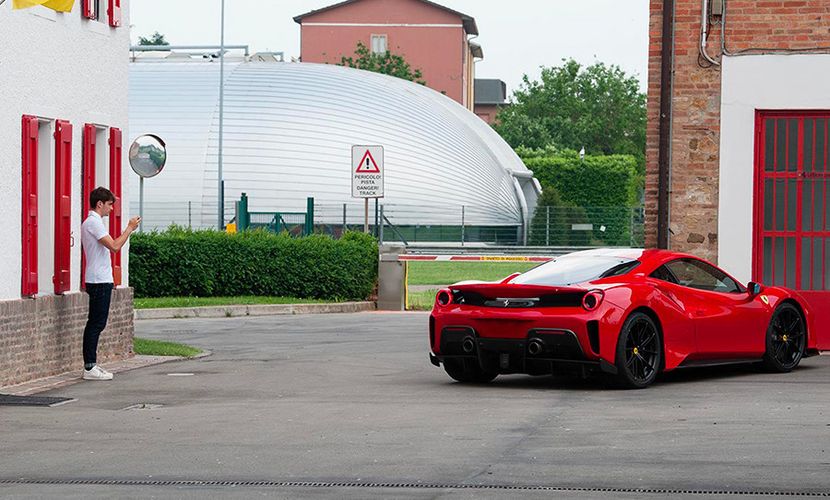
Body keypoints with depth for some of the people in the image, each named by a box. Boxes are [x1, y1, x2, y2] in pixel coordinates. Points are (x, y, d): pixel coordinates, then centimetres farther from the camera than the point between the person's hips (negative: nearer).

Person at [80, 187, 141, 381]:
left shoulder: (91, 222, 19)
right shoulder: (94, 223, -14)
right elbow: (114, 246, -22)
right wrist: (129, 229, -14)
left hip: (100, 279, 11)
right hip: (99, 281, -11)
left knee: (96, 323, 11)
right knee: (96, 323, -9)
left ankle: (90, 365, 13)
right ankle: (89, 368, -9)